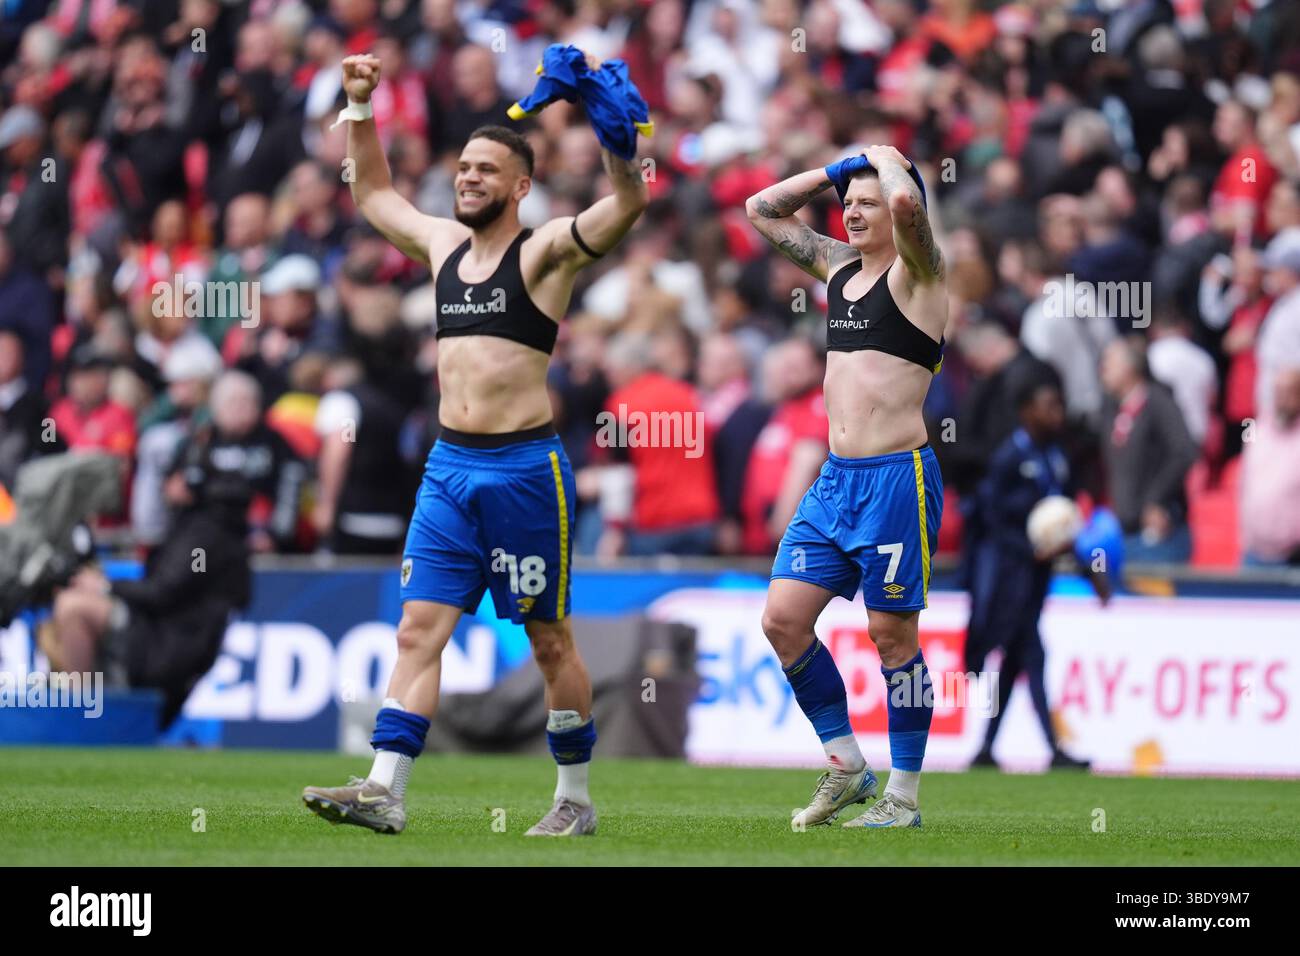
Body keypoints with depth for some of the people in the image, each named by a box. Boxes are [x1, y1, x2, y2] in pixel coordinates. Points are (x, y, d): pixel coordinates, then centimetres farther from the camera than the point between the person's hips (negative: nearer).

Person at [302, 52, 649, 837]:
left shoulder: (544, 251, -5)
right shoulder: (443, 245, 13)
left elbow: (630, 202, -20)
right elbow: (373, 194, 29)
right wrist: (359, 109, 21)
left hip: (525, 468, -5)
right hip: (449, 467, 5)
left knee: (549, 639, 5)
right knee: (419, 630, -4)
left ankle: (577, 799, 16)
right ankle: (385, 791, -9)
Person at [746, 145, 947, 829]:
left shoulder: (915, 273, -5)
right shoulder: (838, 265, 16)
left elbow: (907, 203, -26)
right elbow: (762, 210, 25)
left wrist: (888, 161, -6)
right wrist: (839, 170, 15)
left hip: (896, 480, -7)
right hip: (835, 478, 8)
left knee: (892, 633, -2)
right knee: (783, 619, 1)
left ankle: (904, 794, 6)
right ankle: (845, 763, 14)